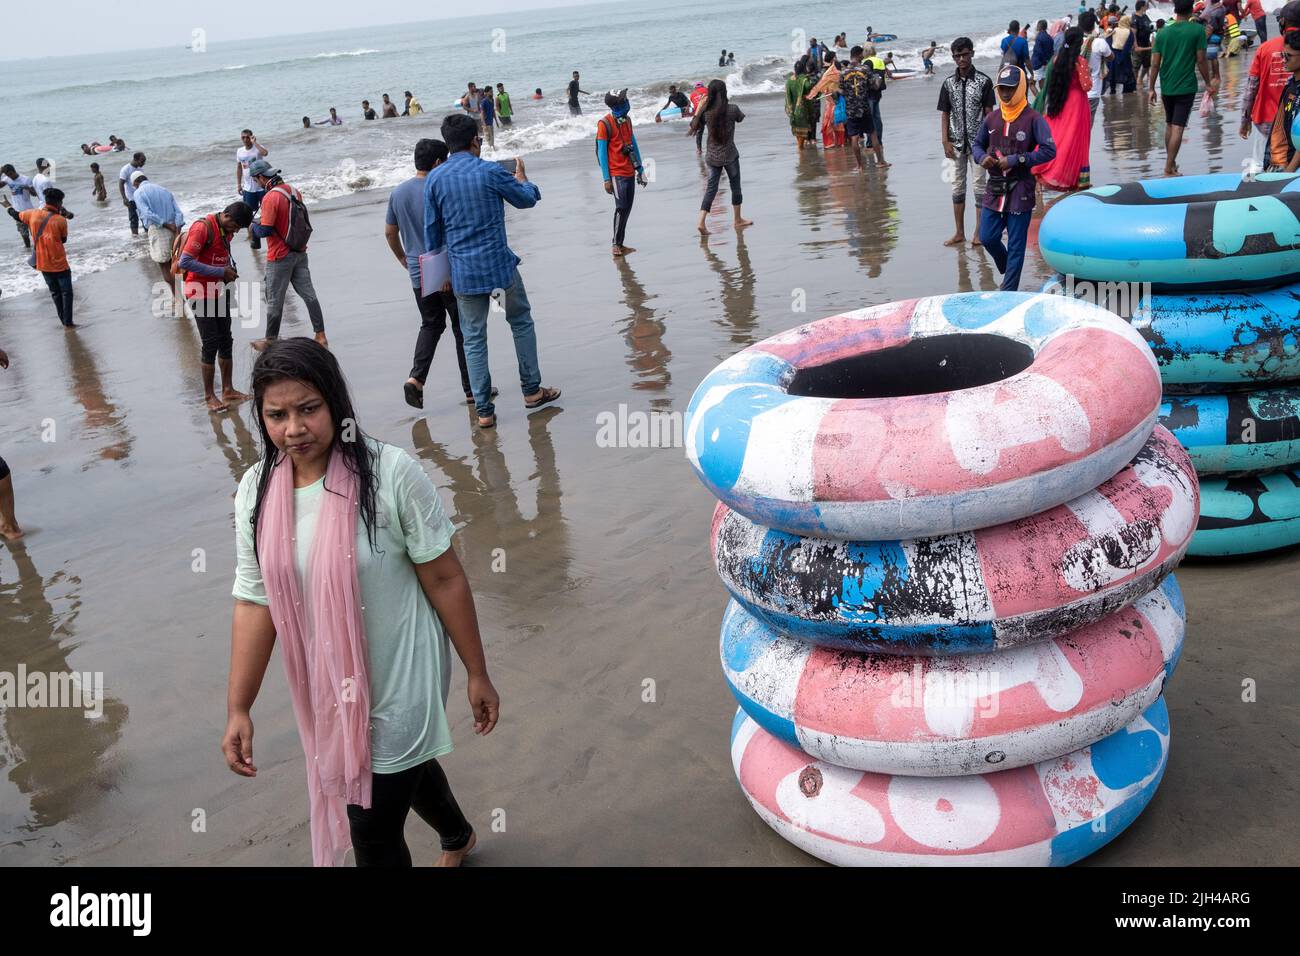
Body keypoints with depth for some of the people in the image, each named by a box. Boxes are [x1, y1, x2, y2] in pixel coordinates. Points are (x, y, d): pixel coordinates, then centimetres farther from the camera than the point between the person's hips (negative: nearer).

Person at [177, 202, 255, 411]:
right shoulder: (203, 228, -20)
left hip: (219, 291, 8)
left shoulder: (227, 230, 5)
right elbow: (185, 262, -26)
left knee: (226, 341, 11)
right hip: (200, 294, -8)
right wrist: (221, 272, -25)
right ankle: (209, 396, 3)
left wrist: (230, 270, 3)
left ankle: (228, 389, 20)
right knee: (211, 344, -6)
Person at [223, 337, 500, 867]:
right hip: (325, 685, 5)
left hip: (397, 683, -5)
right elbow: (255, 602, -2)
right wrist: (237, 708, -3)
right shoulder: (257, 490, -8)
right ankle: (457, 836, 61)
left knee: (373, 834, 1)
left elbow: (444, 579, -15)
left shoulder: (391, 473, -22)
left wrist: (477, 674, -9)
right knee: (405, 769, 29)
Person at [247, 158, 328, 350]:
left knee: (274, 300, 6)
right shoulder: (294, 191, 3)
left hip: (280, 257, -7)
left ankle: (271, 340, 18)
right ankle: (320, 335, 14)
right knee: (308, 294, 11)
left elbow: (265, 230, -21)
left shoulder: (270, 198, -21)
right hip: (300, 253, 7)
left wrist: (253, 226, 0)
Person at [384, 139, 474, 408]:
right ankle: (471, 389, 12)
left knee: (431, 325, 19)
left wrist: (403, 259, 27)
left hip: (418, 275, 6)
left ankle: (416, 377, -1)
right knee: (463, 329, 6)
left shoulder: (398, 192, 5)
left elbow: (390, 232, 13)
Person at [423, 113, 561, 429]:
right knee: (522, 323, 18)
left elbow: (432, 231, 4)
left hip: (463, 272, 2)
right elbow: (528, 199, 7)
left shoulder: (434, 179, -1)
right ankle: (532, 390, 23)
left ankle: (483, 410, 9)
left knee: (474, 339, 8)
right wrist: (522, 178, 29)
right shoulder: (491, 172, -9)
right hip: (500, 266, -2)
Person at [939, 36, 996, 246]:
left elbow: (988, 113, -3)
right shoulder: (948, 83, 5)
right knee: (957, 186, 7)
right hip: (956, 143, 3)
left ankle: (979, 232, 8)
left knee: (979, 185, 1)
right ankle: (959, 233, 15)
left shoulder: (984, 81, -3)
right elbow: (945, 114, 7)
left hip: (978, 142, -3)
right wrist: (945, 141, -2)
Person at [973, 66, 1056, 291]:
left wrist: (1016, 160, -19)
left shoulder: (1033, 119, -9)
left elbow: (1049, 151, -14)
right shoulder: (992, 119, 7)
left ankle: (1008, 292, 7)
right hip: (995, 189, 5)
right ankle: (1008, 271, 36)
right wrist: (982, 157, -4)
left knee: (1016, 245, 1)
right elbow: (977, 144, 20)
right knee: (987, 237, 8)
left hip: (1020, 191, -5)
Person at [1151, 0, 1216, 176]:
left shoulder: (1163, 32, 2)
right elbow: (1201, 60, -7)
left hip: (1166, 87, 4)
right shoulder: (1197, 30, -7)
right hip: (1186, 87, -4)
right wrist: (1208, 84, 4)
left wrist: (1152, 88, 8)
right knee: (1178, 128, -4)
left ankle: (1171, 163, 28)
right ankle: (1169, 168, -9)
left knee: (1169, 125, 18)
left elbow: (1155, 63, 1)